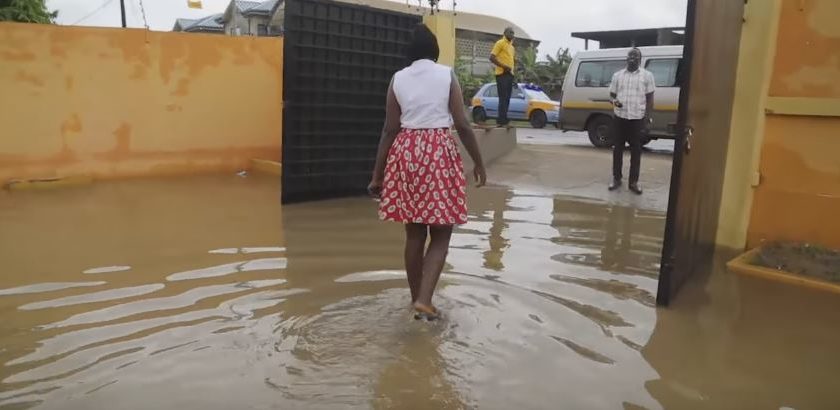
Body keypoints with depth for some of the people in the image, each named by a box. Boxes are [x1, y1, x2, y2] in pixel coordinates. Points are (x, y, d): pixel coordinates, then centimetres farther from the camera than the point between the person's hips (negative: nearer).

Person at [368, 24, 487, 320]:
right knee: (440, 234, 4)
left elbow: (390, 129, 2)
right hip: (439, 153, -3)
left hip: (406, 152, 3)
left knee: (414, 233, 12)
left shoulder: (398, 79, 5)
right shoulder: (447, 75, 0)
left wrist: (377, 174, 6)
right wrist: (478, 162, 6)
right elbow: (462, 124, -4)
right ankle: (424, 299, -9)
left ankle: (417, 298, 21)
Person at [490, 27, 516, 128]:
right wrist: (504, 66, -18)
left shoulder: (511, 46, 22)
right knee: (503, 98, -12)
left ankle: (503, 120, 11)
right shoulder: (500, 43, -4)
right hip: (502, 74, -9)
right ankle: (502, 121, -13)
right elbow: (492, 57, -12)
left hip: (510, 74, 9)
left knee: (507, 99, 7)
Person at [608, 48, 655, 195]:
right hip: (620, 118, 2)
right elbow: (611, 95, 11)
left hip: (637, 119, -2)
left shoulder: (647, 75, 1)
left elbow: (650, 99, 2)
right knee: (618, 149, 6)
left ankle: (634, 182, 10)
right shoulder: (617, 75, 7)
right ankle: (616, 179, 17)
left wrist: (647, 119, -5)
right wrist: (614, 101, -14)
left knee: (636, 151, 2)